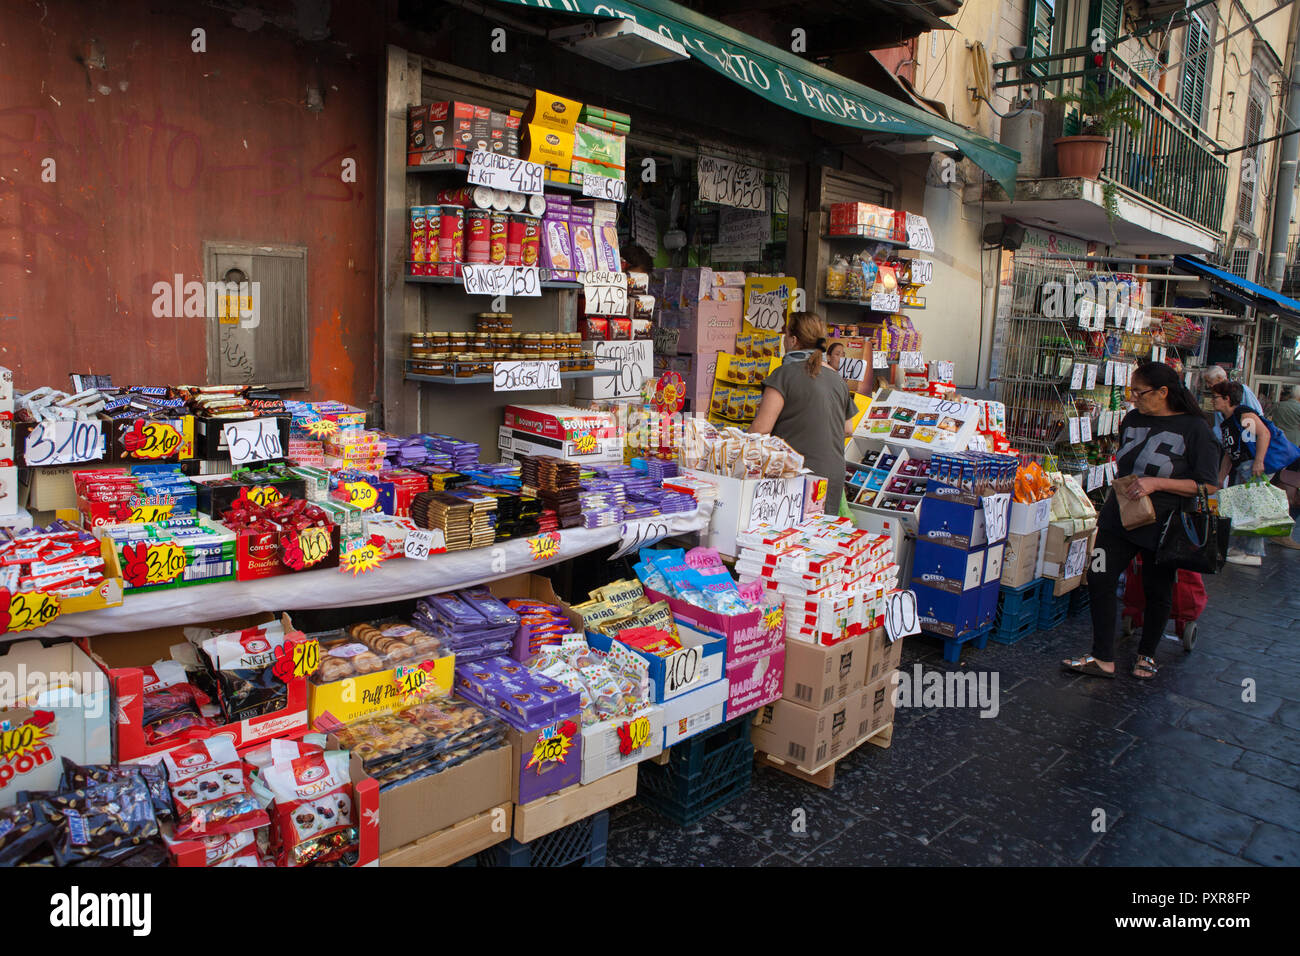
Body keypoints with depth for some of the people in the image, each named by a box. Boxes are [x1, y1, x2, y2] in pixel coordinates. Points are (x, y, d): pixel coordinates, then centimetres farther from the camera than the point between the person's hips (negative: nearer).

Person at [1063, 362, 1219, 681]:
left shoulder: (1195, 429, -11)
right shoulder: (1132, 420, 7)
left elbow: (1208, 486, -14)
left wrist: (1156, 483, -22)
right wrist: (1121, 489, 9)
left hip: (1162, 525, -5)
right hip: (1119, 517, 5)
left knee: (1157, 592, 10)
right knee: (1099, 580, -4)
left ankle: (1146, 655, 33)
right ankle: (1103, 659, 6)